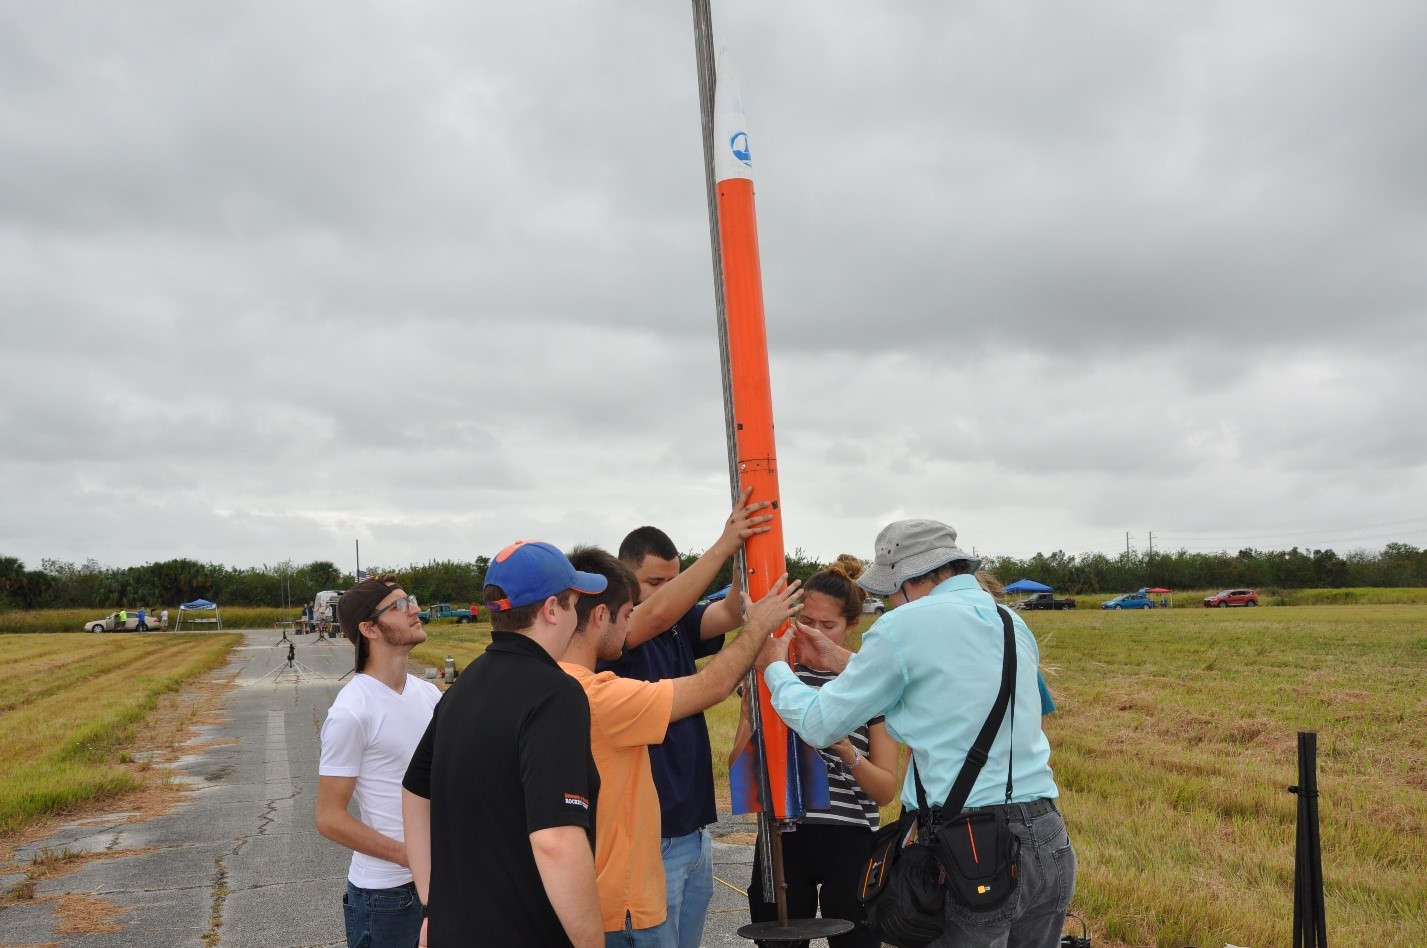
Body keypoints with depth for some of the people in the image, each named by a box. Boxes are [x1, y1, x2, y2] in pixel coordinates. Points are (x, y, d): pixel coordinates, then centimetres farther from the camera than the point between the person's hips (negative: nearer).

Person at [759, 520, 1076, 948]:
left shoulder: (904, 626, -10)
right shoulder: (1014, 624, 10)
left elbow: (821, 724, -2)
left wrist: (773, 667, 17)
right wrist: (843, 662, 28)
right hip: (1050, 845, 7)